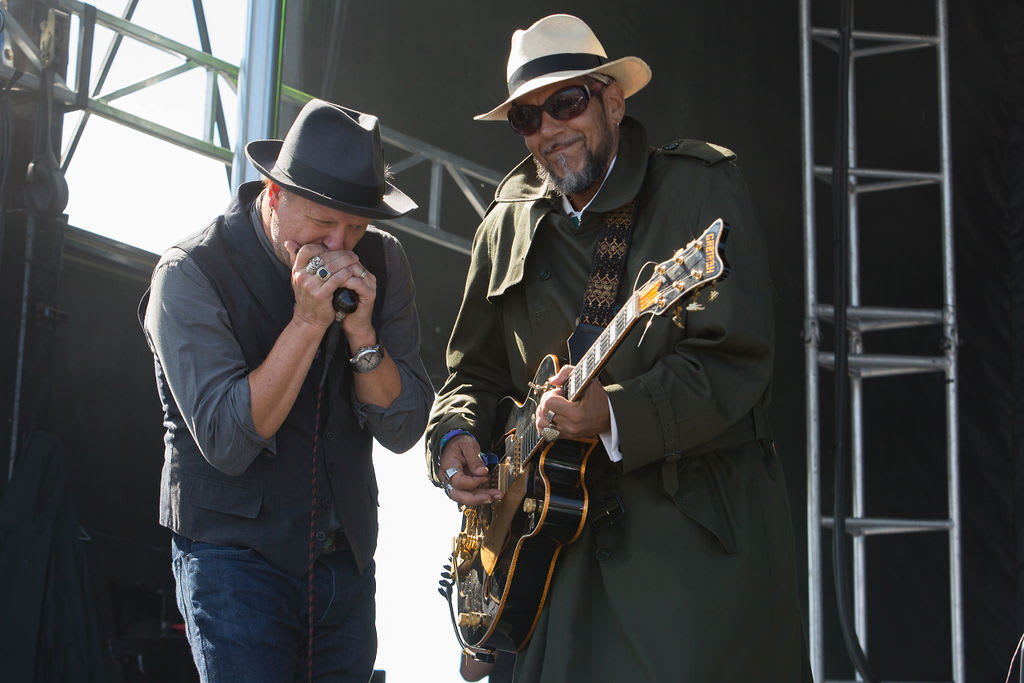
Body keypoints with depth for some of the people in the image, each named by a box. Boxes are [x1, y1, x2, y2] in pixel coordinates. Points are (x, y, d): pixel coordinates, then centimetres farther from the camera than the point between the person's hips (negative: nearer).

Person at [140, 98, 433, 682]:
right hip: (236, 553, -5)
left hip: (348, 558, 5)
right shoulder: (191, 273, -14)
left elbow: (403, 430, -2)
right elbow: (228, 443, -21)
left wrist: (361, 329, -17)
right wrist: (308, 322, -25)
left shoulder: (381, 262, 0)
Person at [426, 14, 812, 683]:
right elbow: (476, 368, 22)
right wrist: (456, 436, 1)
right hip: (563, 523, 4)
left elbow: (735, 357, -14)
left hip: (704, 530, -4)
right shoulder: (509, 226, 13)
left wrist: (615, 414, -26)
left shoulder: (703, 186, -4)